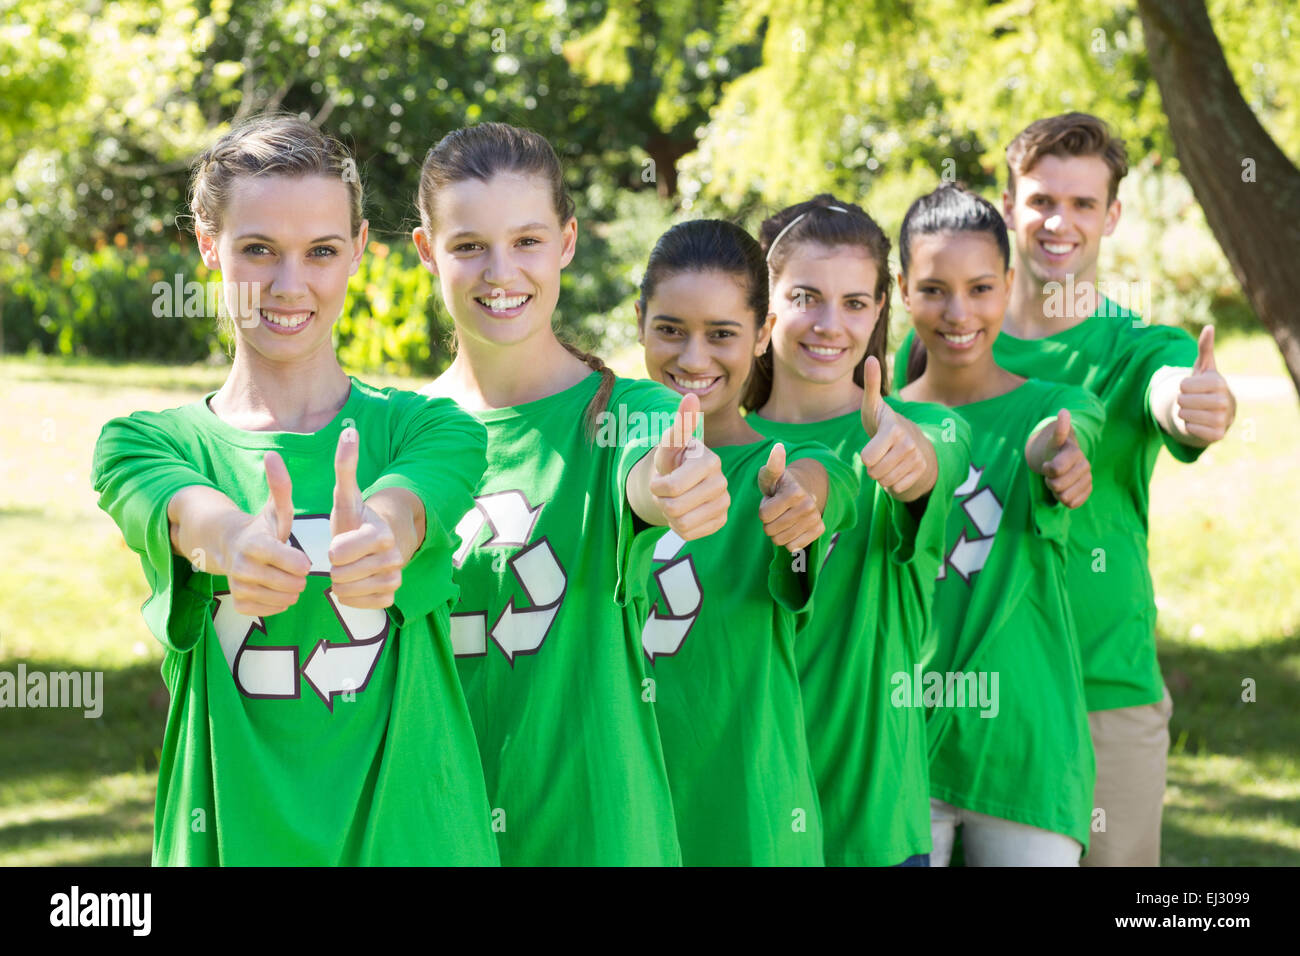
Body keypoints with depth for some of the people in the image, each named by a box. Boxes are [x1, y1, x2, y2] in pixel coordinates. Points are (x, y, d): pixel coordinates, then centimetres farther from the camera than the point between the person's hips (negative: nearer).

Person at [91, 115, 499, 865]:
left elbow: (397, 510, -22)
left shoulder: (430, 431, 1)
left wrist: (377, 530, -45)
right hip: (228, 834, 0)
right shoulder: (144, 442, 0)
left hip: (408, 833, 0)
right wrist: (234, 541, -45)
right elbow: (192, 513, -22)